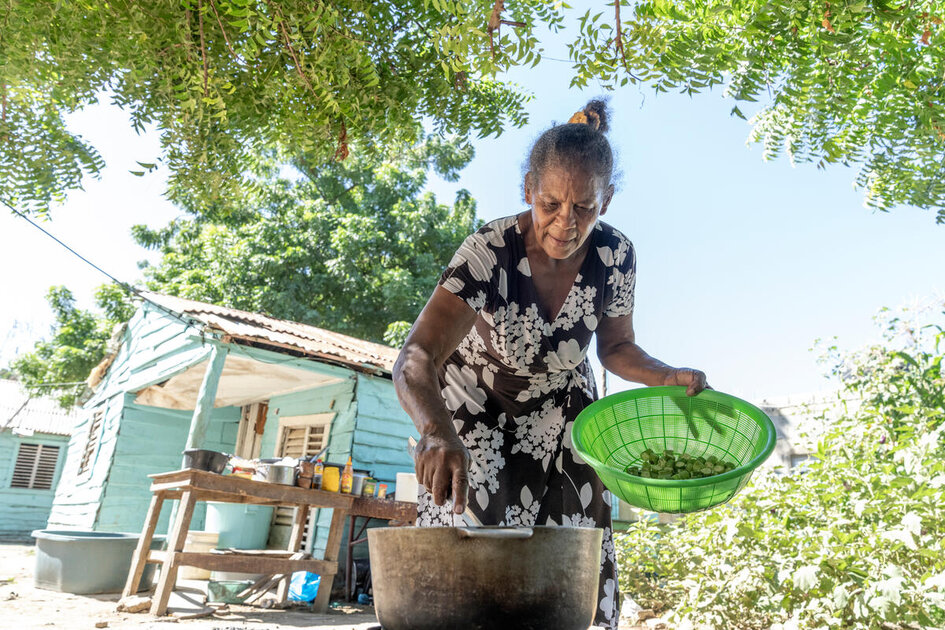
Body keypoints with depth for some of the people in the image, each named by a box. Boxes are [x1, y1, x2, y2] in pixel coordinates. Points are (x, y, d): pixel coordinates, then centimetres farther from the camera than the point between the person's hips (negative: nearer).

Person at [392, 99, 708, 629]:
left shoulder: (616, 257, -18)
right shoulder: (489, 253, -30)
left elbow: (616, 347, -1)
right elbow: (416, 361, -38)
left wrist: (669, 377, -20)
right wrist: (438, 433, -57)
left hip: (560, 414, 3)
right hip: (475, 412, -2)